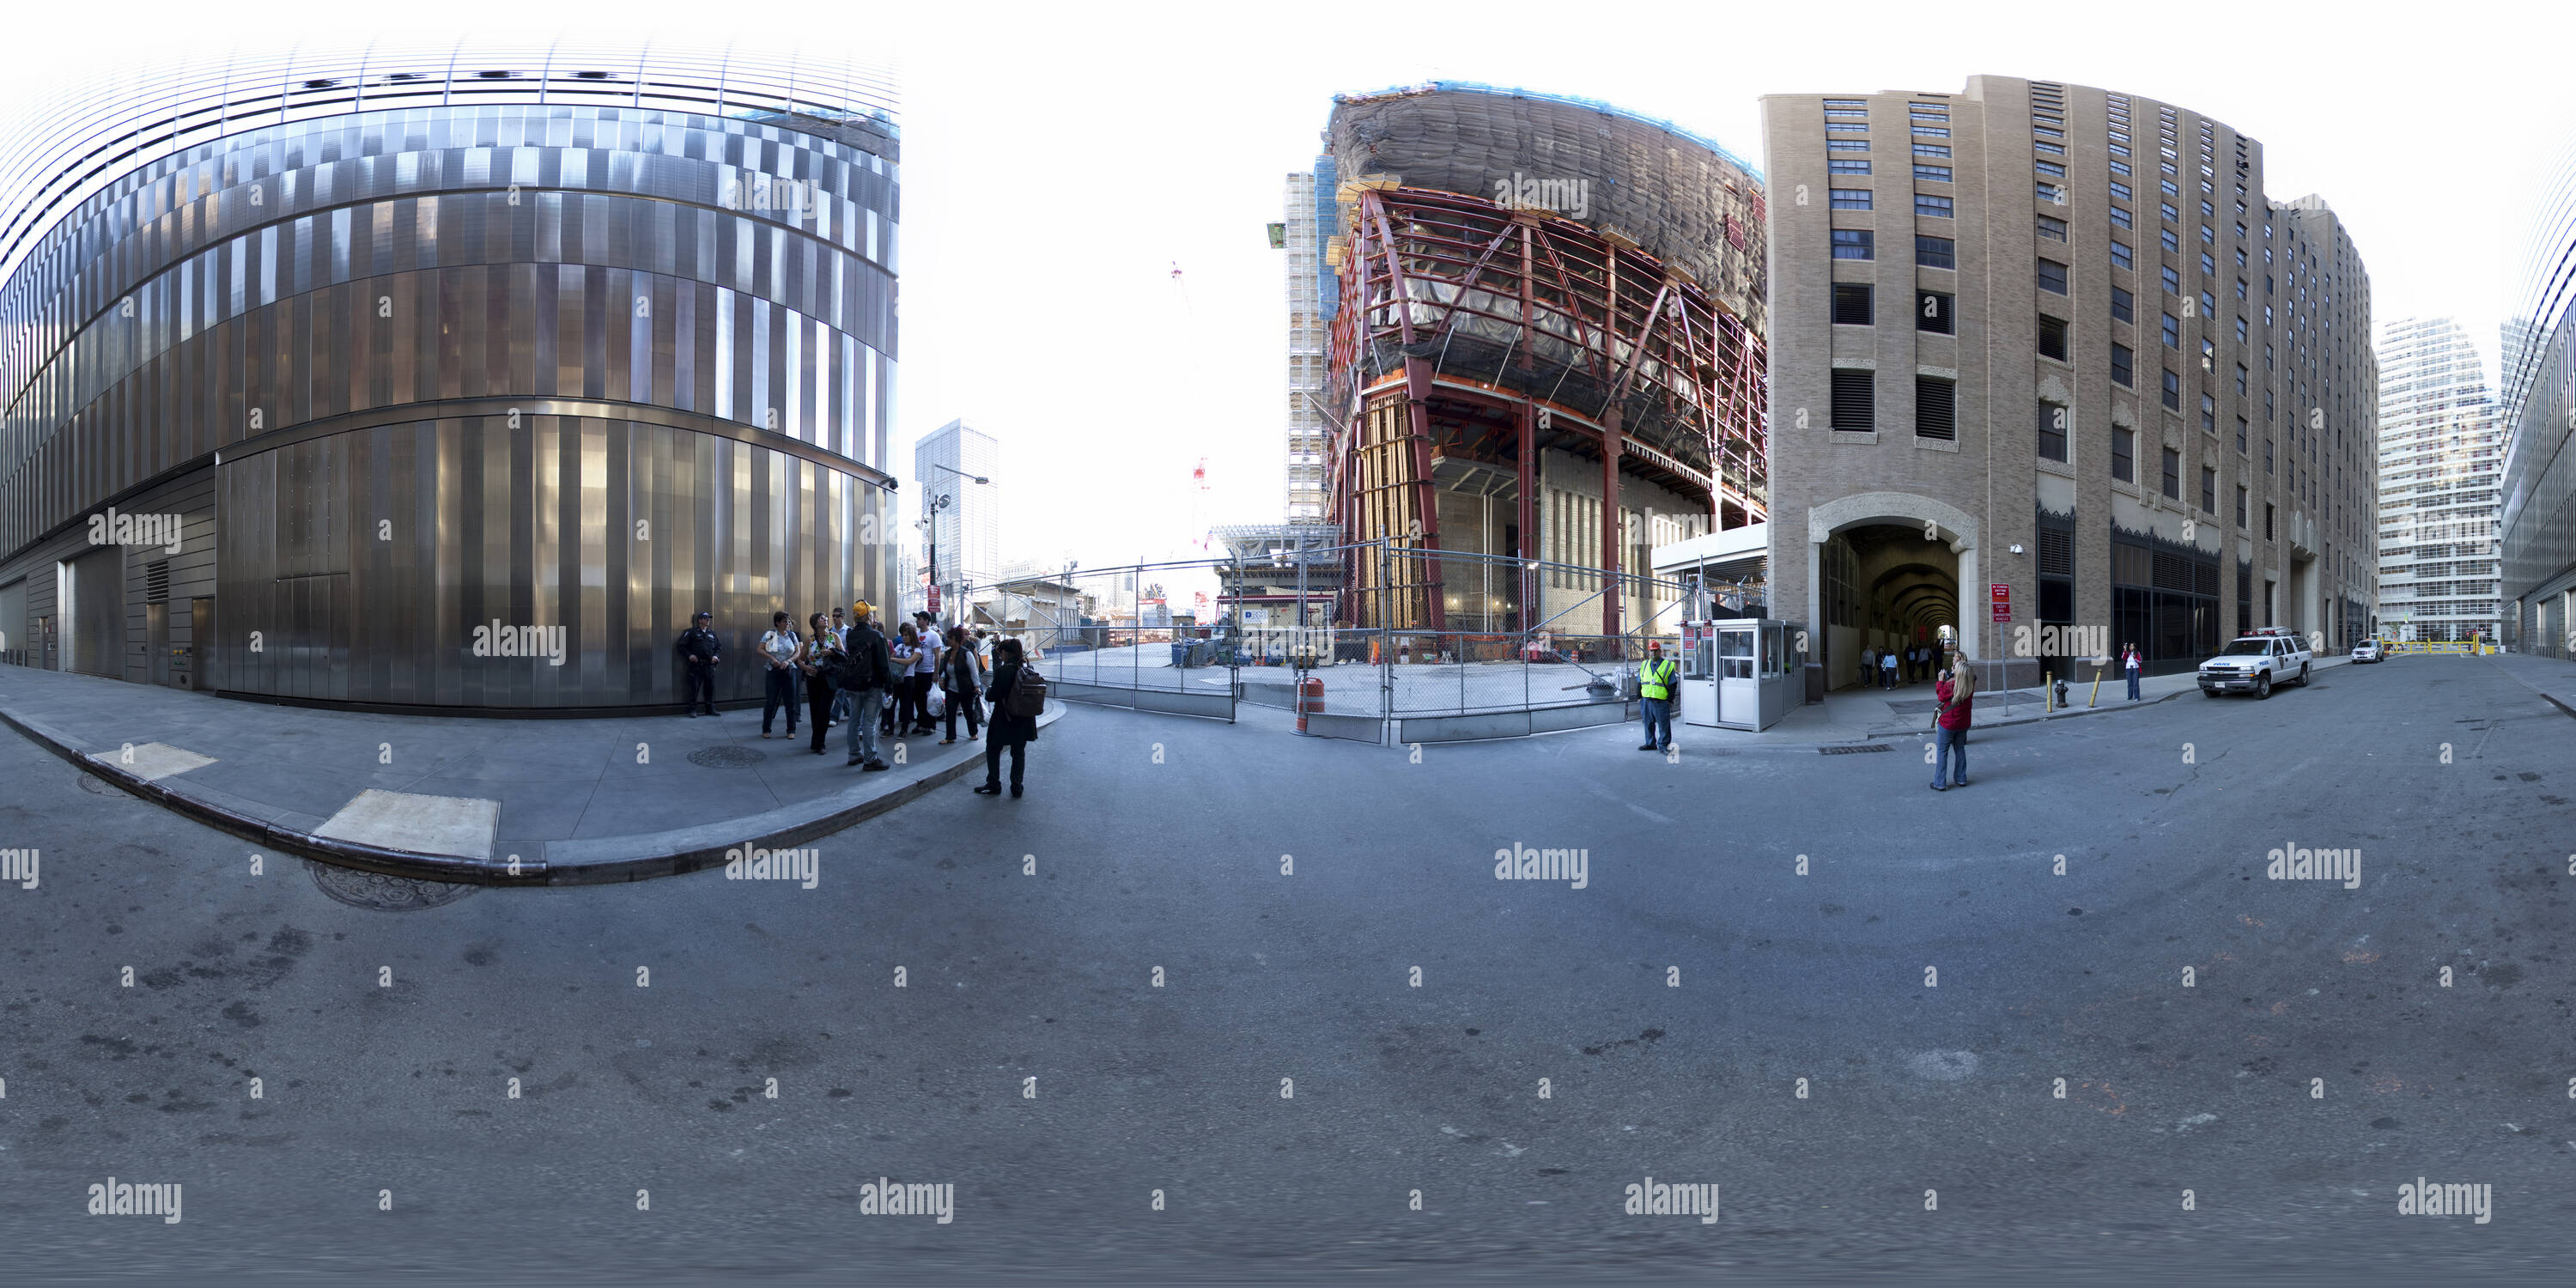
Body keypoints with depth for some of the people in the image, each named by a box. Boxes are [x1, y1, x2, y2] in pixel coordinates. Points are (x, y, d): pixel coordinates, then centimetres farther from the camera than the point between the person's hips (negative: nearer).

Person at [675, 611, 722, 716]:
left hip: (709, 665, 5)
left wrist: (716, 656, 7)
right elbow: (680, 646, 1)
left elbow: (719, 646, 25)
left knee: (710, 687, 6)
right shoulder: (692, 632, 1)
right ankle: (692, 710, -1)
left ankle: (710, 709, 14)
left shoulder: (711, 632, 17)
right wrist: (689, 655, -10)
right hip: (696, 665, -5)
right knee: (694, 687, -6)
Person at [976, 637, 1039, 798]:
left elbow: (992, 696, -17)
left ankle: (993, 785, 18)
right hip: (1024, 720, 5)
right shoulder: (1028, 669, -1)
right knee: (1019, 753, 15)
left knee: (993, 749, 15)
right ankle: (1017, 788, 16)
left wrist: (987, 692, 6)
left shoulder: (1002, 671, -19)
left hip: (1004, 719, -5)